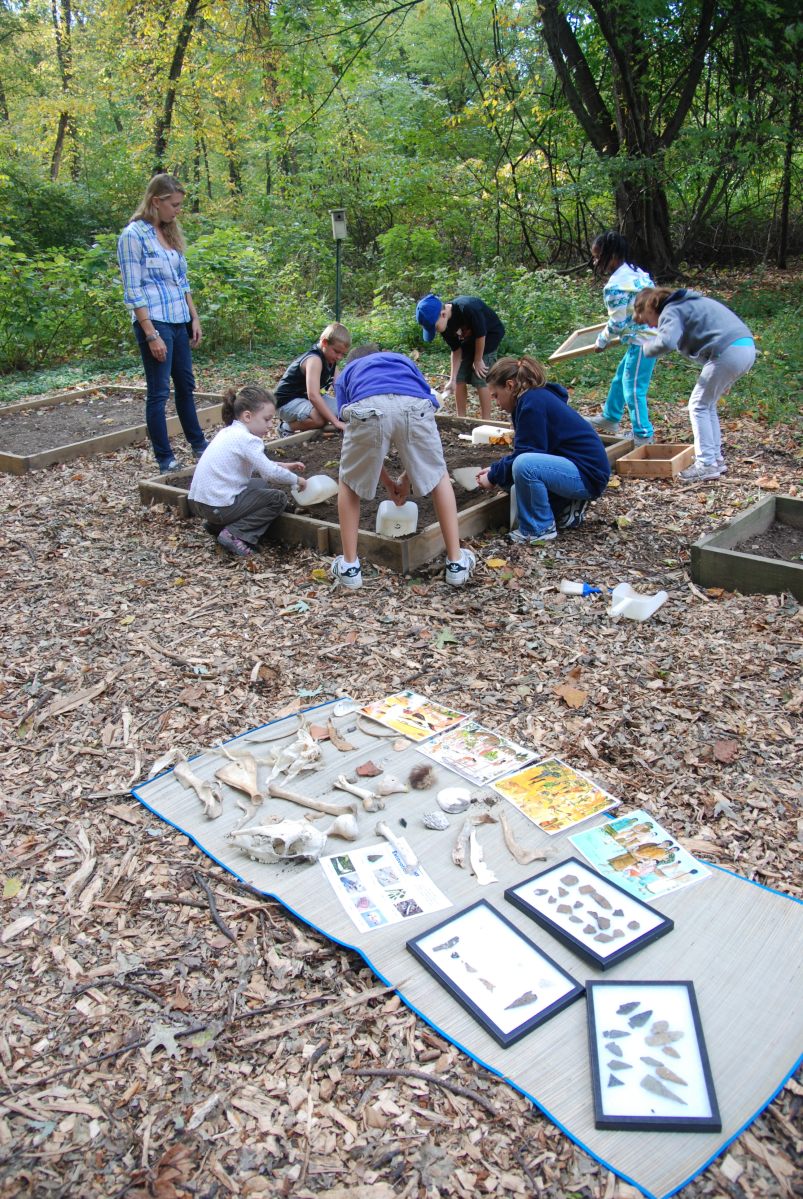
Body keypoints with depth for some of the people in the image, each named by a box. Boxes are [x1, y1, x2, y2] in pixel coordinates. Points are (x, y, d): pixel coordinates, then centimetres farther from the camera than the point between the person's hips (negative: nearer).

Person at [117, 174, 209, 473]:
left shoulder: (170, 232, 12)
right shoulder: (134, 235, -11)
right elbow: (133, 291, -14)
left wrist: (194, 318, 13)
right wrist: (151, 335, -18)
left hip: (179, 321, 8)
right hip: (154, 322, -8)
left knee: (186, 384, 17)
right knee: (159, 392, -1)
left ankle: (198, 443, 31)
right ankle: (165, 459, 7)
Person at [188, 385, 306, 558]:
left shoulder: (228, 432, 13)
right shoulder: (247, 439, -15)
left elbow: (256, 466, 25)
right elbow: (270, 473, -17)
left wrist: (282, 467, 19)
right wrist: (296, 479, 0)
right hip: (218, 508, -9)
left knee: (261, 484, 27)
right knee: (278, 499, 2)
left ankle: (218, 524, 15)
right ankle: (234, 534, -9)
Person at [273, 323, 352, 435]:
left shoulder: (331, 358, 1)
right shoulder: (314, 360, -28)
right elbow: (313, 395, -39)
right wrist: (336, 422, -42)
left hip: (307, 399, 10)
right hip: (288, 402, -10)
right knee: (320, 418, -36)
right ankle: (287, 427, -8)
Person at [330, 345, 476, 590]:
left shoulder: (345, 375, 41)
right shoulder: (404, 361, 45)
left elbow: (358, 442, 38)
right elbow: (421, 443, 41)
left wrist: (388, 482, 48)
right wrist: (407, 477, 49)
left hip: (367, 407, -1)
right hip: (414, 405, 1)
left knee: (349, 484, 25)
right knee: (439, 477, 25)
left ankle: (349, 566, 27)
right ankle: (457, 563, 26)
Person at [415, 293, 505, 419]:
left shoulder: (467, 309, -37)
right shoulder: (445, 326, -14)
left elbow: (481, 334, -25)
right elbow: (456, 350, -8)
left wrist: (478, 360, -14)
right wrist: (452, 379, -13)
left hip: (490, 335, -6)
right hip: (468, 340, 7)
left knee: (480, 379, -13)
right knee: (459, 378, 1)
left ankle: (485, 422, -6)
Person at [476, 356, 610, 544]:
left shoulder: (533, 402, -18)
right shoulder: (536, 397, 12)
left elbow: (526, 454, -18)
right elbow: (523, 451, 17)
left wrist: (494, 477, -7)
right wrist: (495, 469, 10)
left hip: (588, 474, -11)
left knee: (524, 466, -31)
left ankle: (540, 529, -13)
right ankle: (567, 508, 13)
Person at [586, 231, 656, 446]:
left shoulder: (615, 286, -20)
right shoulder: (636, 272, 9)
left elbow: (617, 324, -17)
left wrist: (602, 341, 1)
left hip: (642, 340, -11)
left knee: (633, 388, -4)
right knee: (621, 377, 23)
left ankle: (643, 435, 3)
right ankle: (610, 418, 39)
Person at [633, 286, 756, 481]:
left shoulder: (671, 311, -4)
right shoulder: (688, 303, 26)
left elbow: (666, 342, -25)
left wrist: (648, 347, -2)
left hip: (728, 353, -9)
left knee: (698, 406, 2)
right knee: (708, 405, 19)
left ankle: (706, 464, 1)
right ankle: (716, 458, 24)